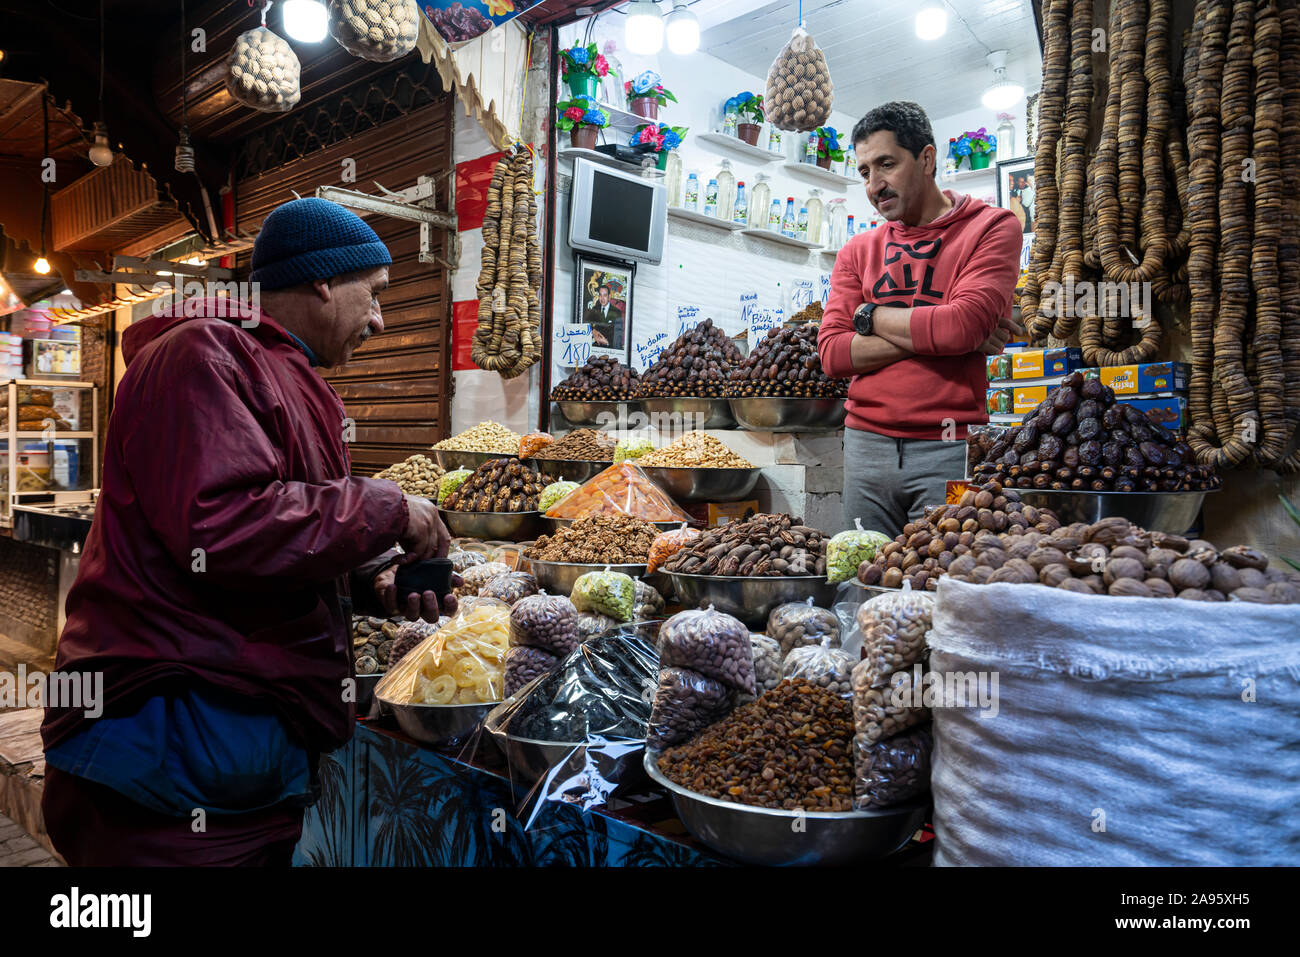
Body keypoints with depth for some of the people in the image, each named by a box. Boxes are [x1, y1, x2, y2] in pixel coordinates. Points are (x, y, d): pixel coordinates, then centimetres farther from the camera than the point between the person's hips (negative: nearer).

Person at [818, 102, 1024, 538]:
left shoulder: (992, 228, 2)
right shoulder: (857, 252, 13)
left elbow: (965, 323, -15)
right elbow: (832, 353, 0)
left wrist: (872, 316, -2)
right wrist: (930, 334, -9)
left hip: (949, 451, -3)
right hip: (866, 444, 4)